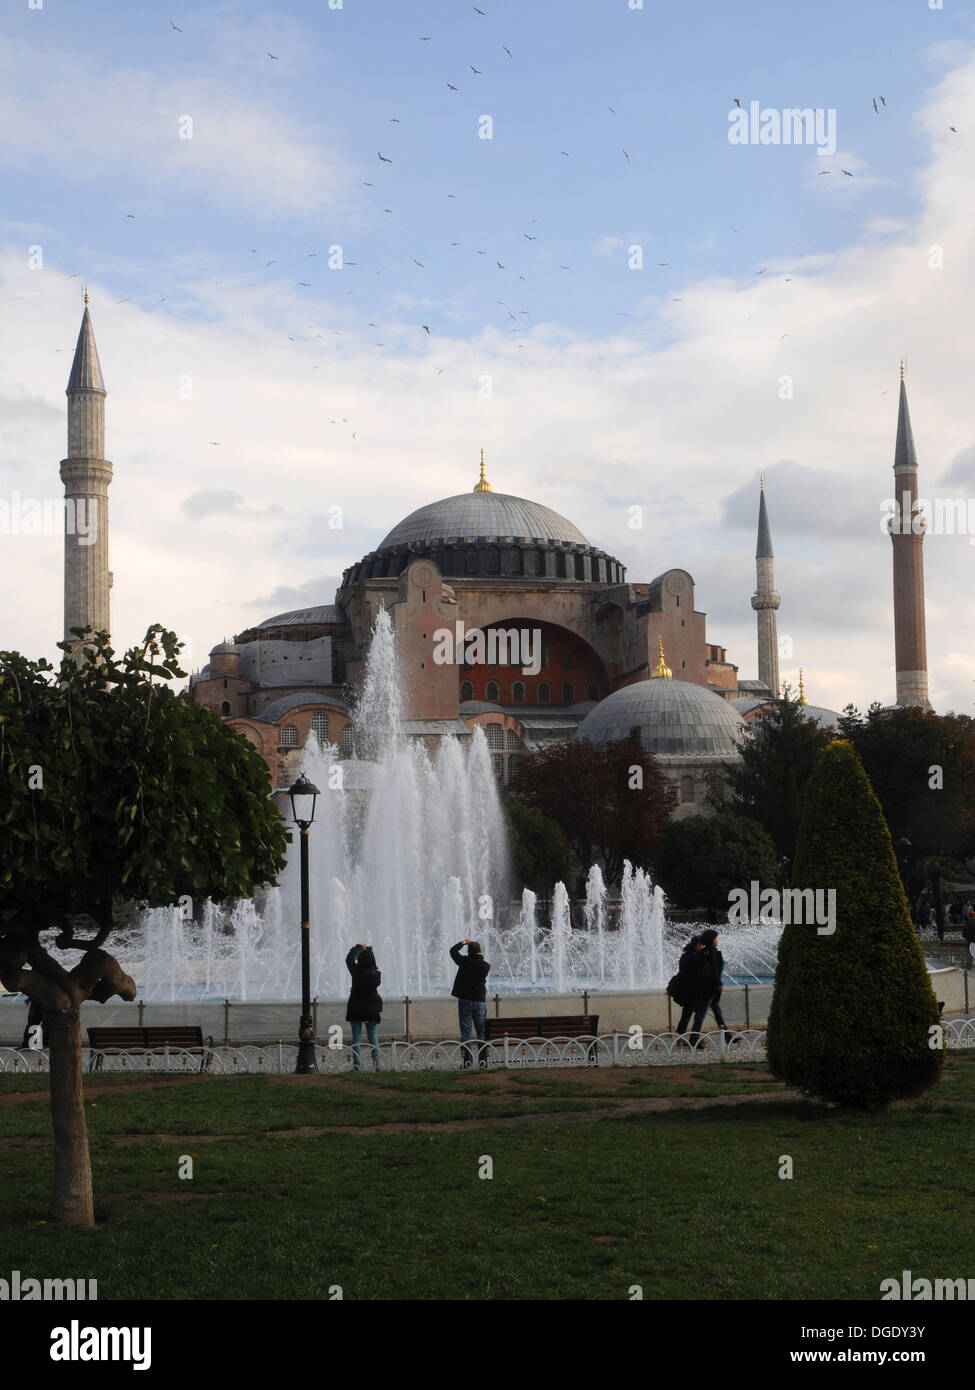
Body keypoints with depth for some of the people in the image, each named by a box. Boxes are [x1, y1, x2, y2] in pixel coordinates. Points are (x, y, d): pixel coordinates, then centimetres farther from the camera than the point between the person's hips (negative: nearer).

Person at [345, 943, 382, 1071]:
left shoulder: (356, 971, -11)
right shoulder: (376, 974, -8)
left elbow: (349, 959, 9)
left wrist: (358, 947, 21)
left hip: (355, 1009, -1)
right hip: (371, 1009, 1)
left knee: (356, 1036, 4)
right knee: (373, 1037, 6)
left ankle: (356, 1064, -2)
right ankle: (376, 1064, 0)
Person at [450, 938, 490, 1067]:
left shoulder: (465, 961, -8)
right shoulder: (486, 966, -1)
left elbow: (453, 950, 6)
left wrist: (464, 942, 20)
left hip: (465, 1000, -2)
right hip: (480, 1001, 2)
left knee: (465, 1031, 1)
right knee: (482, 1032, 8)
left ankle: (468, 1058, -4)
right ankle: (483, 1058, 4)